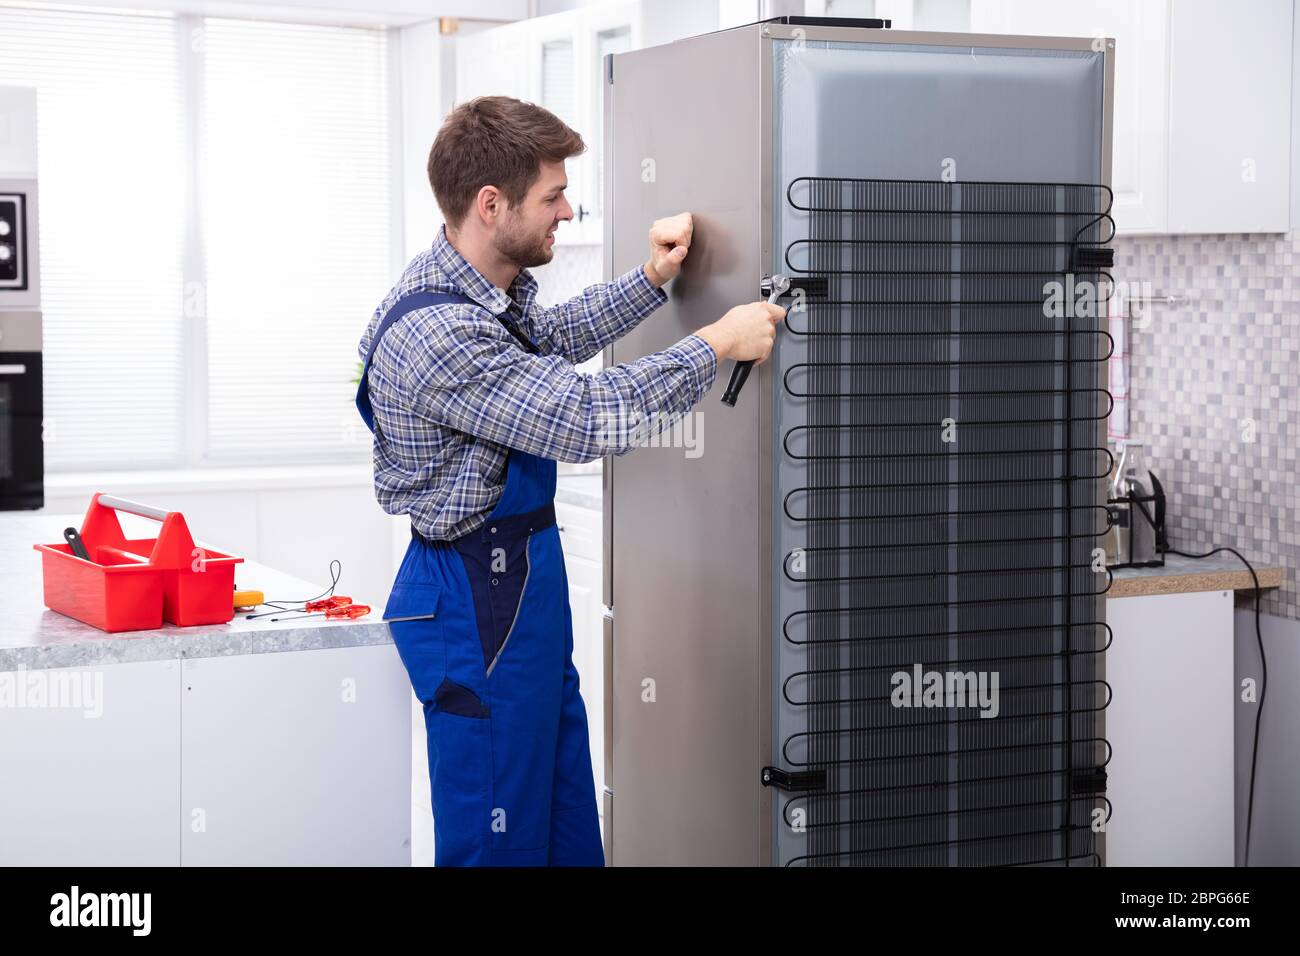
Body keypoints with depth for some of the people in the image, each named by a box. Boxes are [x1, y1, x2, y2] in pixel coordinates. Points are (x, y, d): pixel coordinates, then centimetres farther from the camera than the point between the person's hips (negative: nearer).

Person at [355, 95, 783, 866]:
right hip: (478, 601, -10)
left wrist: (653, 280, 12)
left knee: (569, 826, 18)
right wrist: (717, 345, -20)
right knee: (501, 838, 1)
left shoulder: (491, 289, 5)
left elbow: (558, 335, 27)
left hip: (522, 579, 10)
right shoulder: (435, 333, -27)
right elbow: (586, 418, -28)